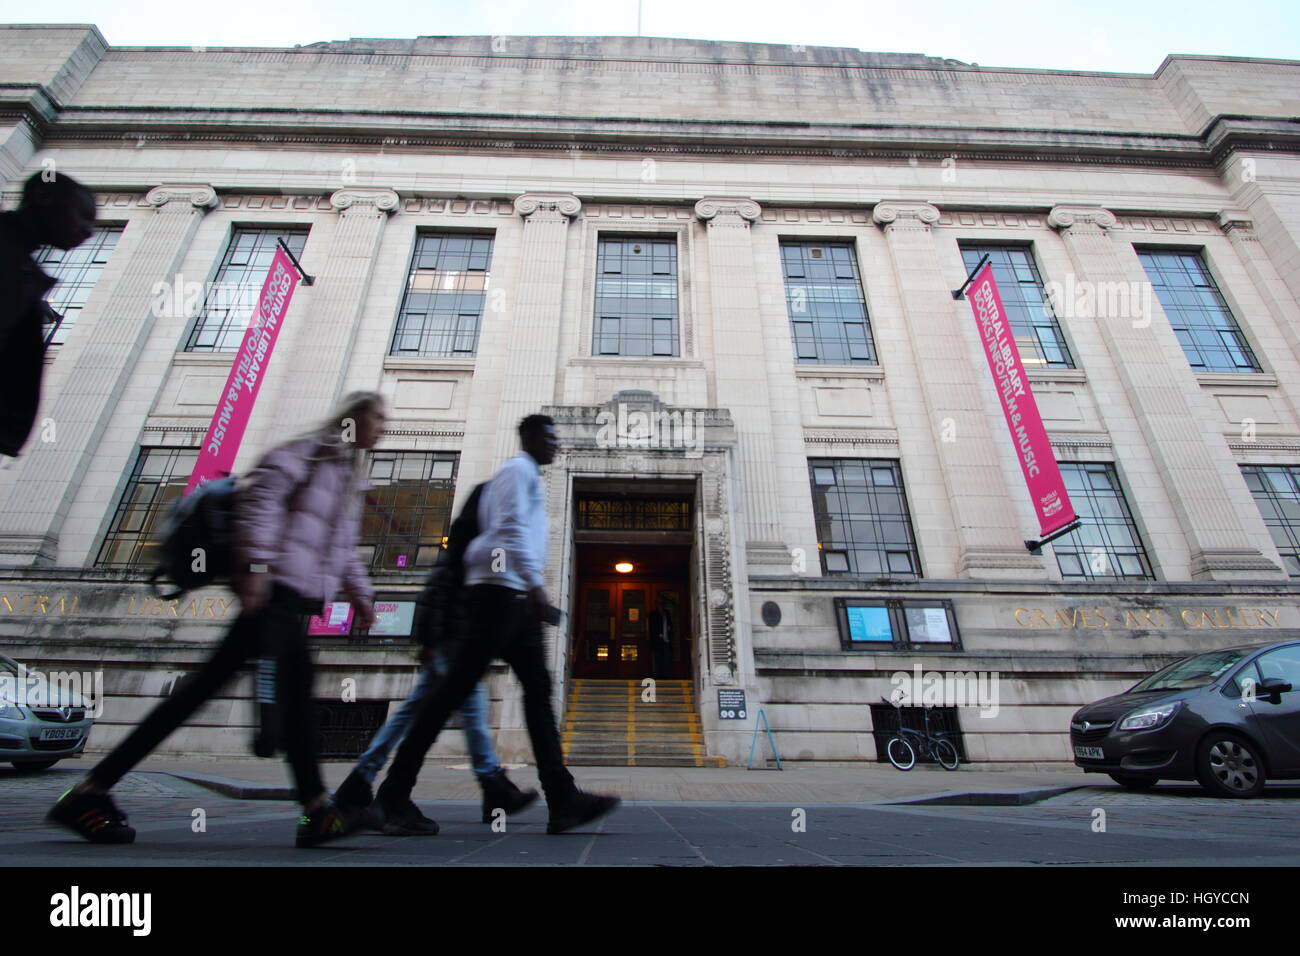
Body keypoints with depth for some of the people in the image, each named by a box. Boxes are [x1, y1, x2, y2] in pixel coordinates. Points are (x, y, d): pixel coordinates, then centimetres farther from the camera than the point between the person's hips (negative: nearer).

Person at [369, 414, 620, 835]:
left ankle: (563, 799, -2)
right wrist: (534, 585, -24)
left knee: (538, 690, 0)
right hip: (500, 589, -10)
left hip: (515, 598, 10)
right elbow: (512, 529, -17)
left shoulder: (524, 475, 27)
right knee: (456, 689, -6)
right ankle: (395, 790, 6)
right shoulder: (519, 470, -2)